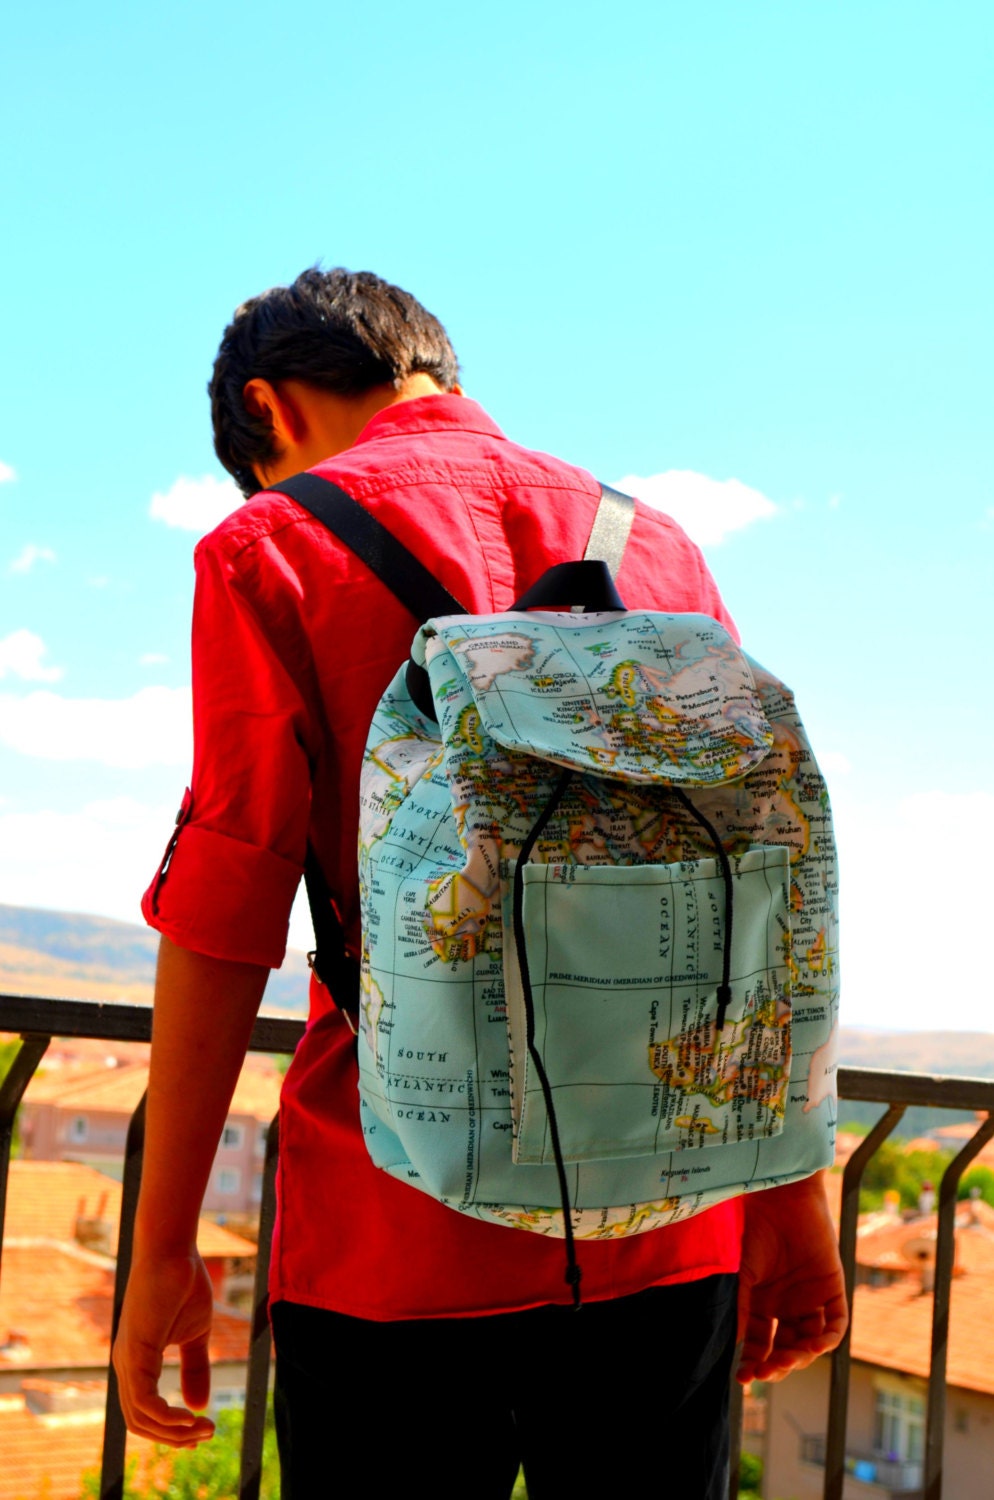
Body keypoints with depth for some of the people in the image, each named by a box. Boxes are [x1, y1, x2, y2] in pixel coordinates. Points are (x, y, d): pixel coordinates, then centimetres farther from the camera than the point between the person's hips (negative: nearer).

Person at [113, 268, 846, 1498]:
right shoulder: (656, 543, 11)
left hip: (403, 1240, -3)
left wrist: (162, 1251, -1)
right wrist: (794, 1201, 13)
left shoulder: (275, 546, -1)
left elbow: (222, 924, -8)